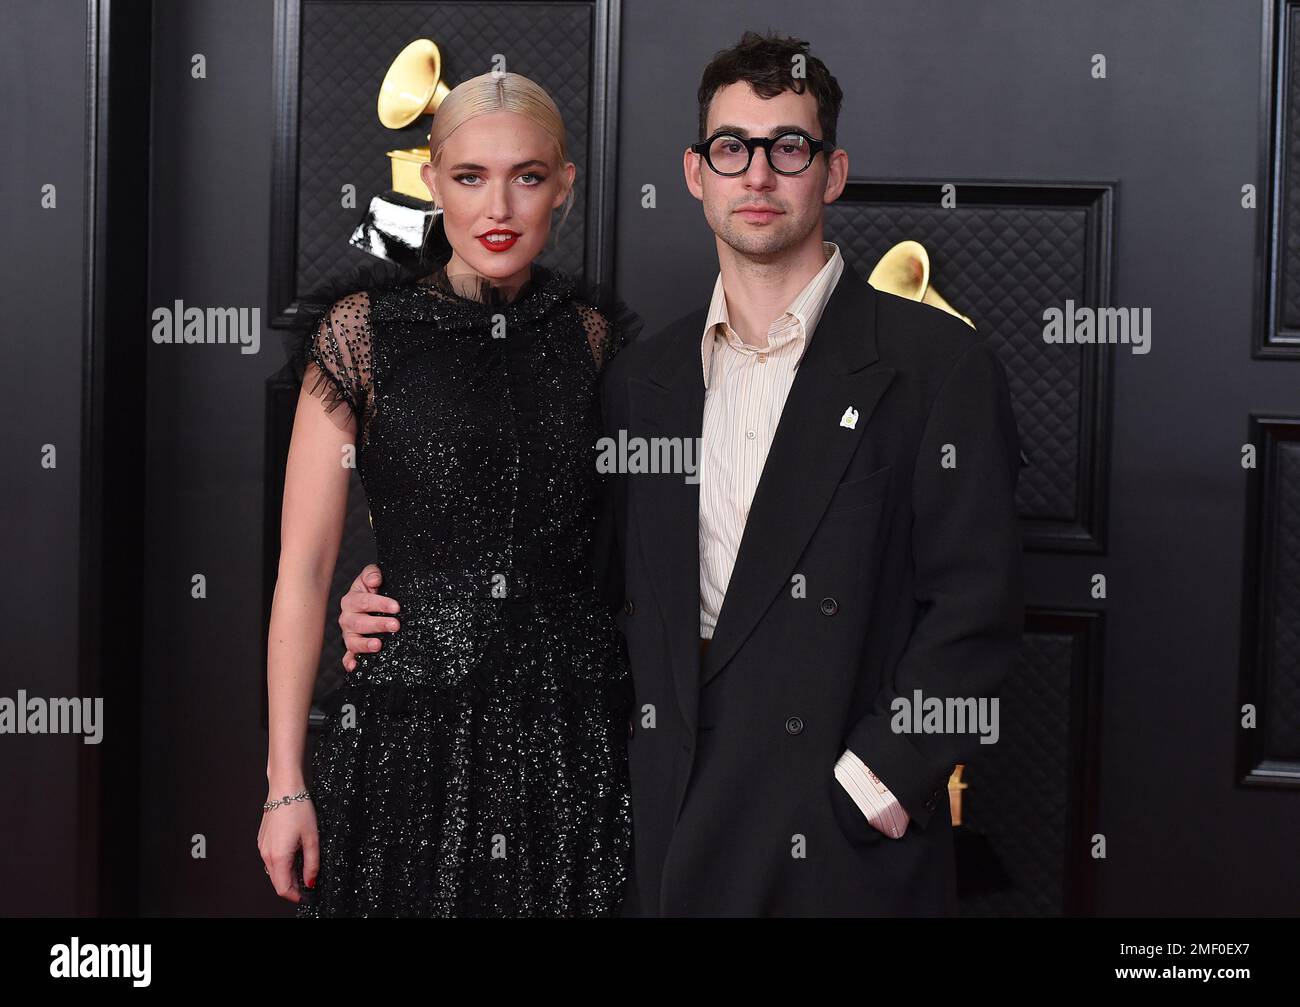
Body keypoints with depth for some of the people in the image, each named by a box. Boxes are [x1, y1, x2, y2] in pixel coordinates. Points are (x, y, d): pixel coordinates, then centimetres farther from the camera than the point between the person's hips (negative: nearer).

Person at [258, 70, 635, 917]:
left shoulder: (598, 338, 4)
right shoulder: (364, 333, -3)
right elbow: (304, 569, -3)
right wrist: (286, 783, -6)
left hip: (573, 736, 2)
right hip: (410, 727, -2)